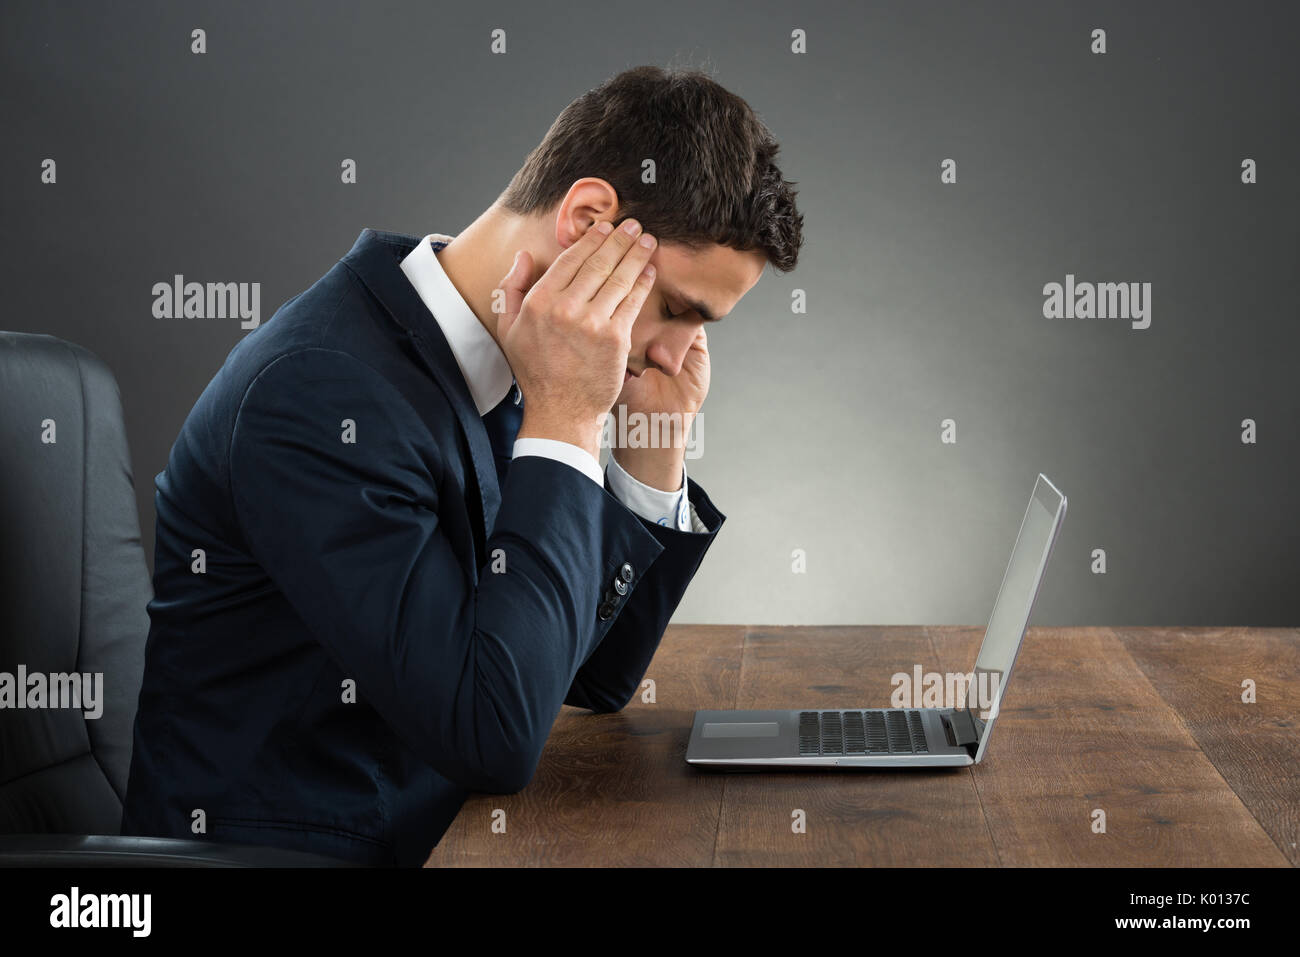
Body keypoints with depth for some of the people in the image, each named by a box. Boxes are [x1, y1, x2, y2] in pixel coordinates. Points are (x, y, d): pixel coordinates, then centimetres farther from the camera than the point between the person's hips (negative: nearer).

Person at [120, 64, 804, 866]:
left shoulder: (483, 368, 2)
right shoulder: (323, 388, -21)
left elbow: (598, 678, 8)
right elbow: (493, 733, -25)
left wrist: (656, 445, -3)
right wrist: (564, 422, -20)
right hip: (288, 848, -7)